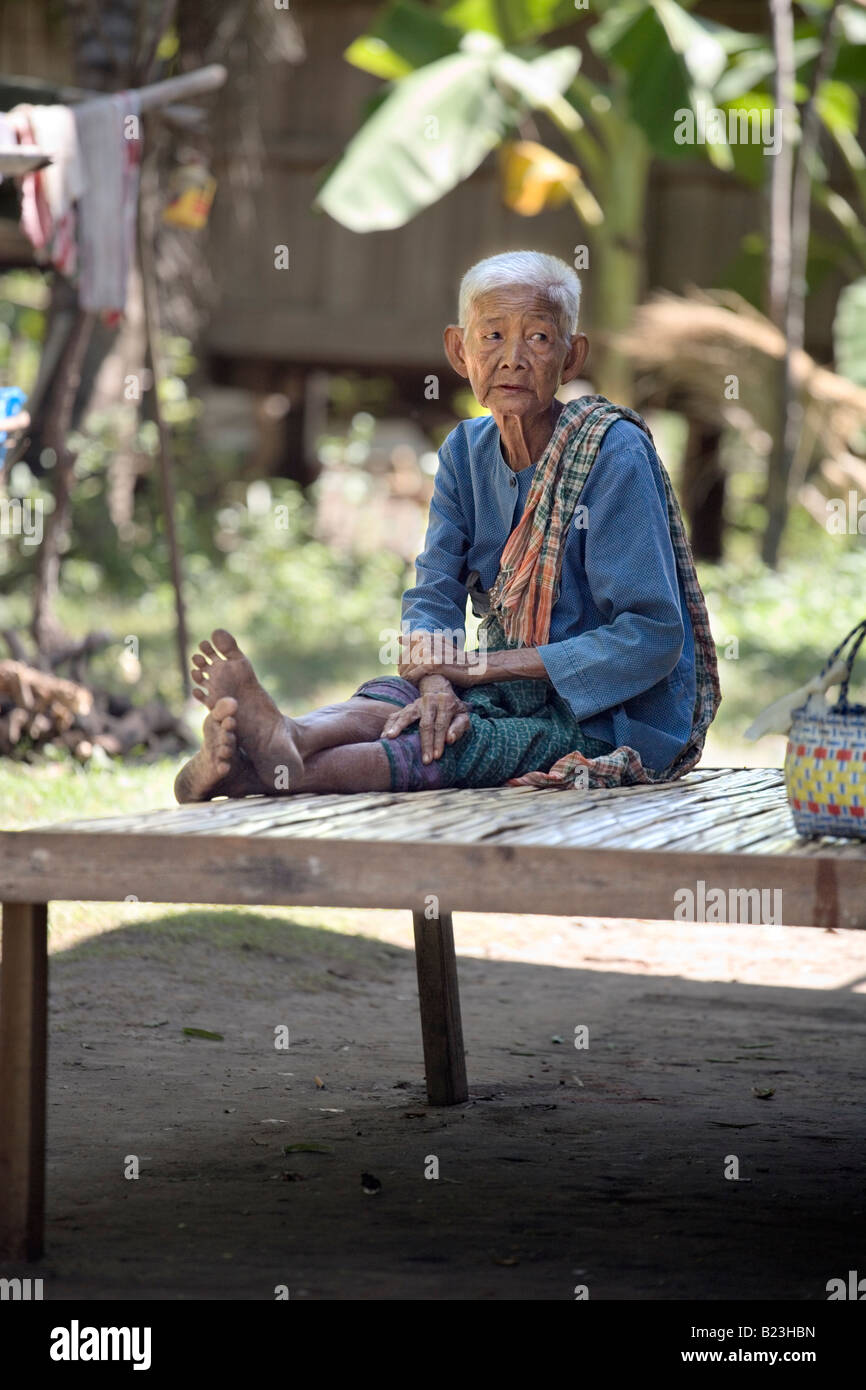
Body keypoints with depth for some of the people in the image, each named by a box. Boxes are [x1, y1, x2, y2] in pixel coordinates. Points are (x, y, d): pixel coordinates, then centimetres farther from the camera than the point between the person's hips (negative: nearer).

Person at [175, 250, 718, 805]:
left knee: (464, 745, -31)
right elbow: (433, 595, 0)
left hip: (625, 716, -6)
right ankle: (285, 740, -55)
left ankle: (269, 769, -52)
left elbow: (651, 638, -19)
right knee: (399, 699, -25)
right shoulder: (466, 451, 6)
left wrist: (484, 665, -20)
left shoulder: (614, 453, -15)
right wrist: (437, 683, -25)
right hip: (521, 688, 6)